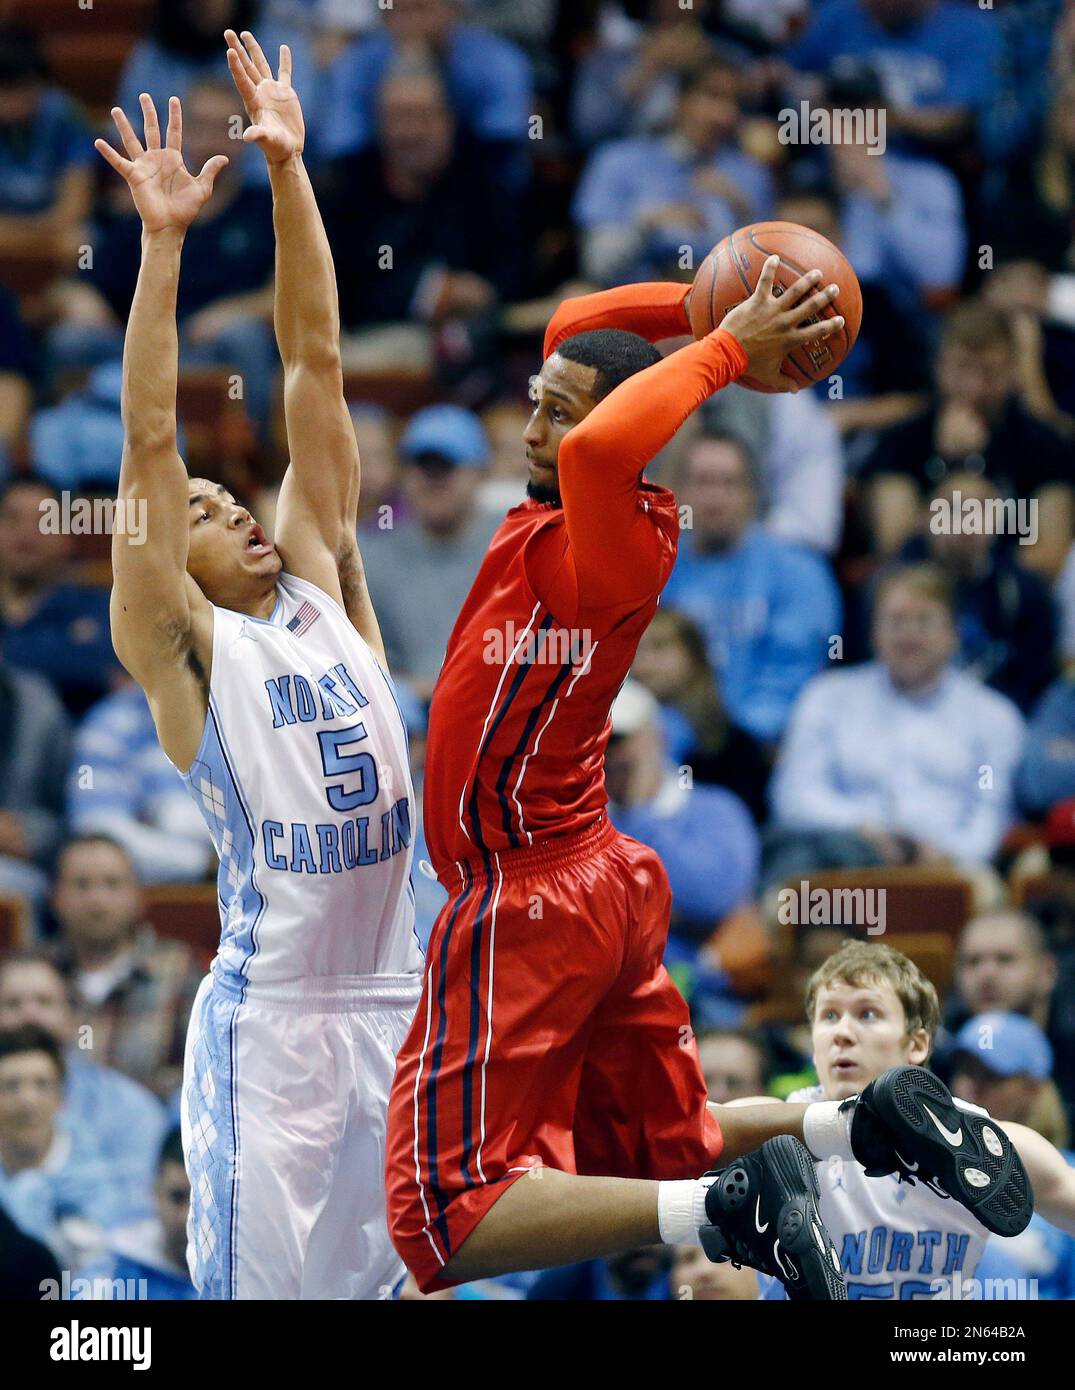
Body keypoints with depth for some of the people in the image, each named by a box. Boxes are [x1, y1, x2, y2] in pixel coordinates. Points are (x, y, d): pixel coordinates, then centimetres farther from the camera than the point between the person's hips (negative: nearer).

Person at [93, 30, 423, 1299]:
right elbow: (148, 445, -9)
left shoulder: (322, 591, 13)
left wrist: (289, 172, 5)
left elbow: (314, 370, 10)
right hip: (269, 1013, -5)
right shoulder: (181, 648, 0)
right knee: (256, 1285, -6)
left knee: (374, 1274, 7)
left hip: (392, 995, 5)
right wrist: (162, 240, -15)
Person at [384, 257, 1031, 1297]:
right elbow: (574, 326, 19)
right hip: (609, 887, 10)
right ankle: (865, 1126, 9)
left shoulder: (614, 548, -21)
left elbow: (603, 446, -45)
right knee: (669, 1151, 24)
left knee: (446, 1225, -15)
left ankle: (724, 1211, -25)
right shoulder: (569, 506, 5)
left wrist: (721, 348, -30)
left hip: (528, 904, -10)